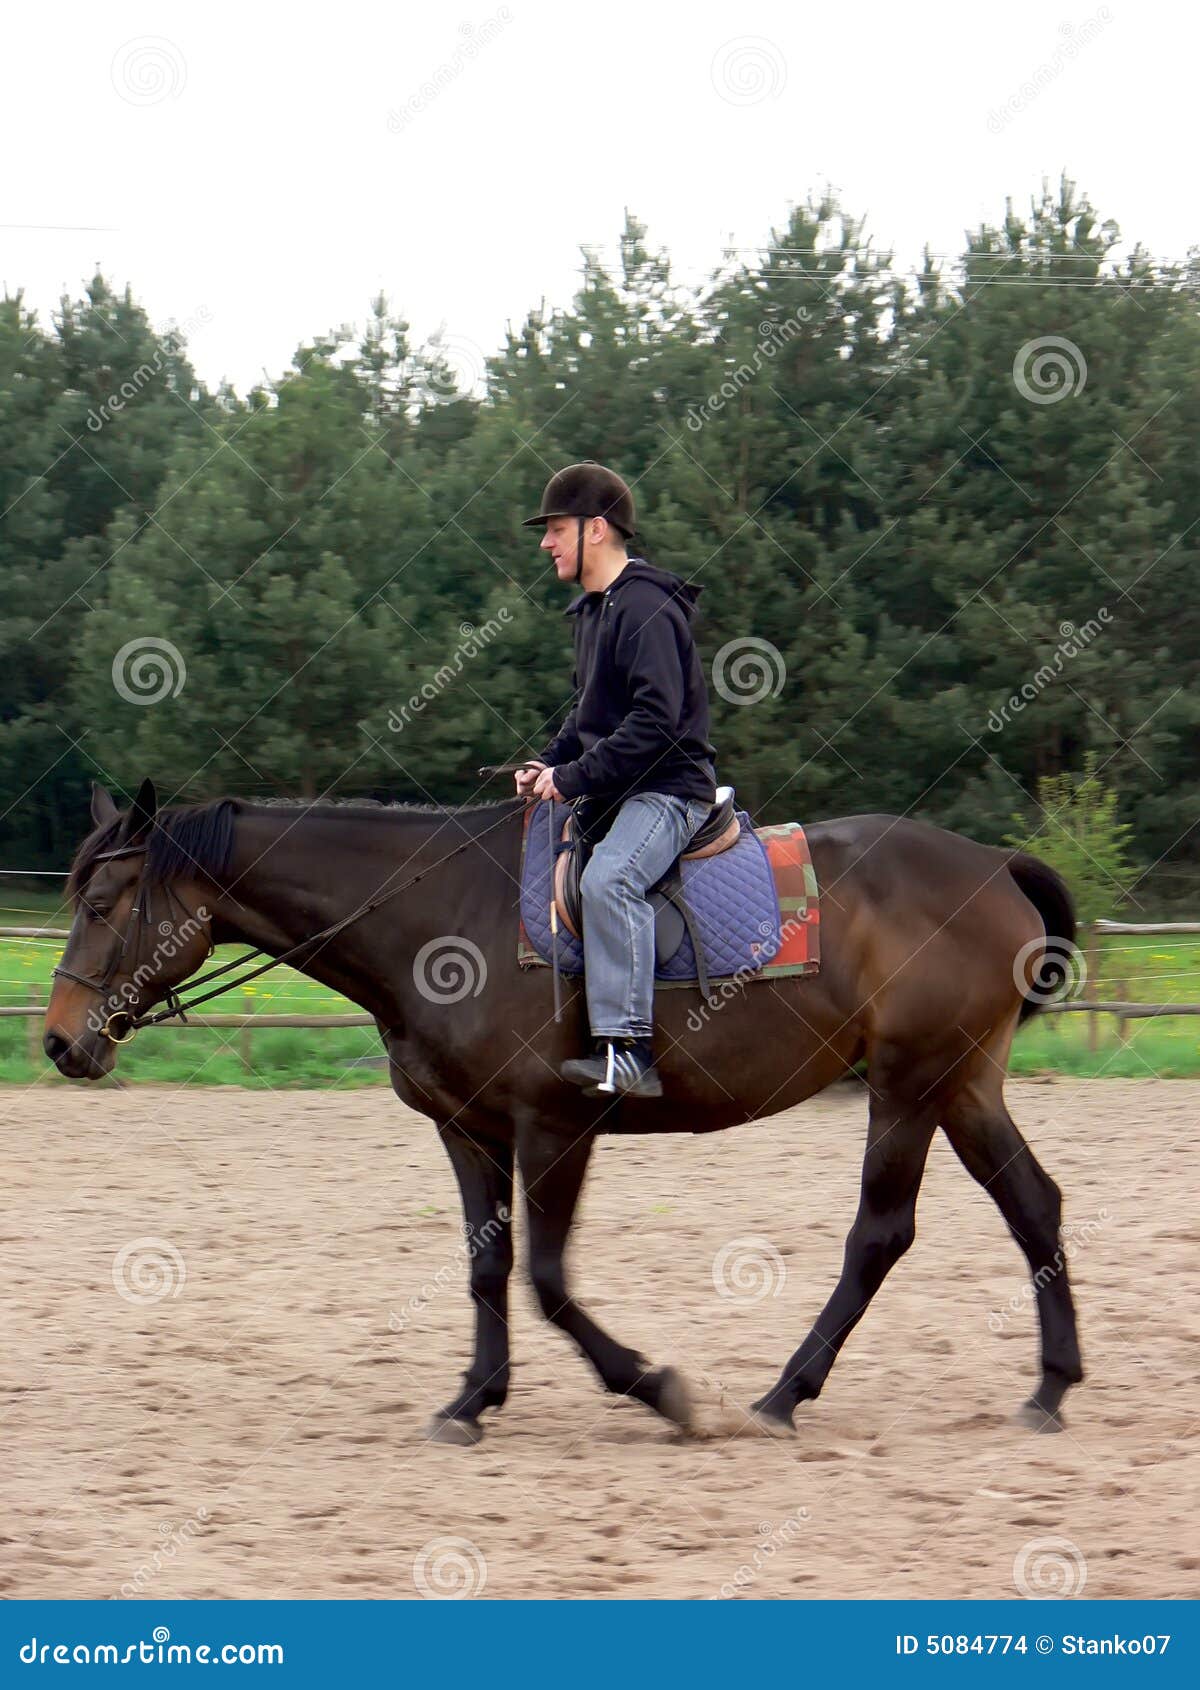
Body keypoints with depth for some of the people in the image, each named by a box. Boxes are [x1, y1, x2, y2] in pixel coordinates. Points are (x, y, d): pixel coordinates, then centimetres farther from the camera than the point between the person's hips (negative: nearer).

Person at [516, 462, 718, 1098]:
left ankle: (627, 1050, -41)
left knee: (608, 879, -34)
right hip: (610, 795, 11)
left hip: (668, 788, -11)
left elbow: (655, 719, -23)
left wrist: (574, 777, -22)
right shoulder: (593, 609, 17)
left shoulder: (645, 607, -14)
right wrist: (548, 764, 8)